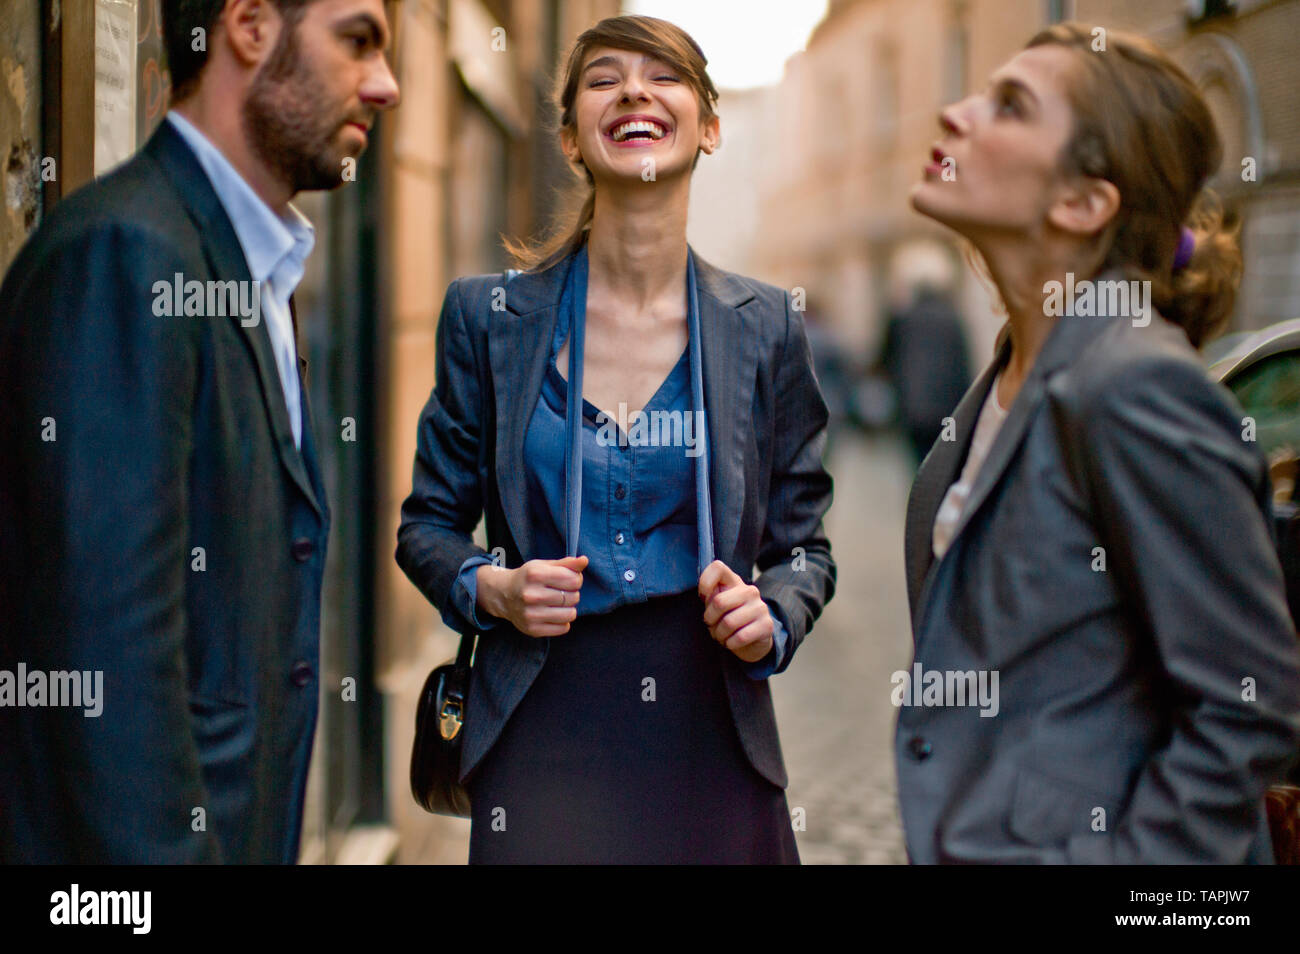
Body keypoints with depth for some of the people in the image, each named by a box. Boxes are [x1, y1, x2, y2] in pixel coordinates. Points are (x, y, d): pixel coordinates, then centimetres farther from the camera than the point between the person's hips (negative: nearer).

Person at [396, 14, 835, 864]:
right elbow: (428, 525, 9)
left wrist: (769, 618, -11)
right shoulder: (489, 316, 1)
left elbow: (805, 547, 9)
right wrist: (491, 588, -11)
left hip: (712, 738, 1)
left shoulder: (766, 328, 3)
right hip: (543, 736, -1)